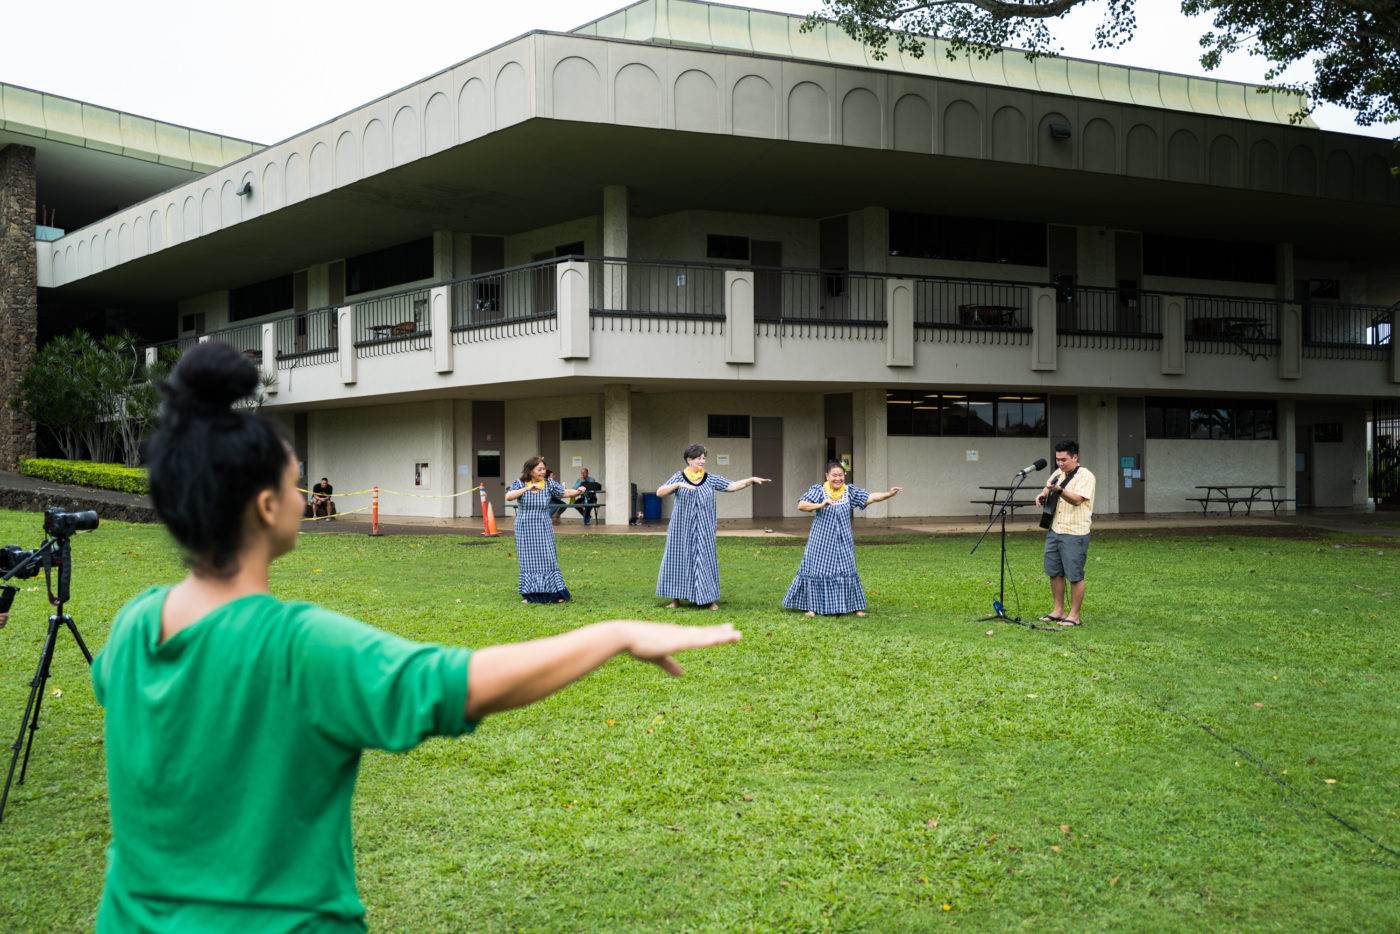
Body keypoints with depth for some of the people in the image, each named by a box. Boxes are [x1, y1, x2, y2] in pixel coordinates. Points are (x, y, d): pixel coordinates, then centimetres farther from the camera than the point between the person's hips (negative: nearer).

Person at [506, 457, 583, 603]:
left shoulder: (549, 484, 0)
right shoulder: (520, 484, -4)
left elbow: (565, 492, -7)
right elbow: (508, 497, -19)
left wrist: (577, 491, -27)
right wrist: (527, 488, -28)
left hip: (543, 529, 0)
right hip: (524, 529, 0)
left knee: (548, 560, -2)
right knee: (528, 562, 4)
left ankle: (557, 593, 2)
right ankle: (530, 595, 11)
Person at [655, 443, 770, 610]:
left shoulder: (710, 479, 5)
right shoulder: (679, 477, 0)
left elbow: (732, 486, 0)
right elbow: (660, 492, -9)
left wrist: (751, 480, -12)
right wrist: (678, 484, -24)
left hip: (704, 530, 1)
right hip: (682, 529, -1)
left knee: (707, 560, -1)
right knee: (678, 560, 2)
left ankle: (712, 599, 6)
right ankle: (676, 599, 13)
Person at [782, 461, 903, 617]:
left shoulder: (849, 492, 3)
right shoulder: (817, 491, -6)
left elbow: (871, 497, -6)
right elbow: (801, 505, -18)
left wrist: (889, 494, -22)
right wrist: (821, 505, -32)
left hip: (843, 542, 3)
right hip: (822, 541, -2)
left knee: (846, 571, 6)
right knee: (818, 571, 3)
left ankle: (855, 606, 14)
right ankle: (813, 606, 14)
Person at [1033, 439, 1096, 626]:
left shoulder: (1085, 476, -9)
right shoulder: (1058, 473, 14)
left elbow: (1077, 499, -21)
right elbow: (1048, 487, 33)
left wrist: (1059, 490, -34)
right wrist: (1043, 495, 10)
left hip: (1075, 533, -8)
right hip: (1054, 530, 8)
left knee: (1075, 576, -3)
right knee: (1054, 572, 11)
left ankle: (1074, 616, 3)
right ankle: (1058, 611, 21)